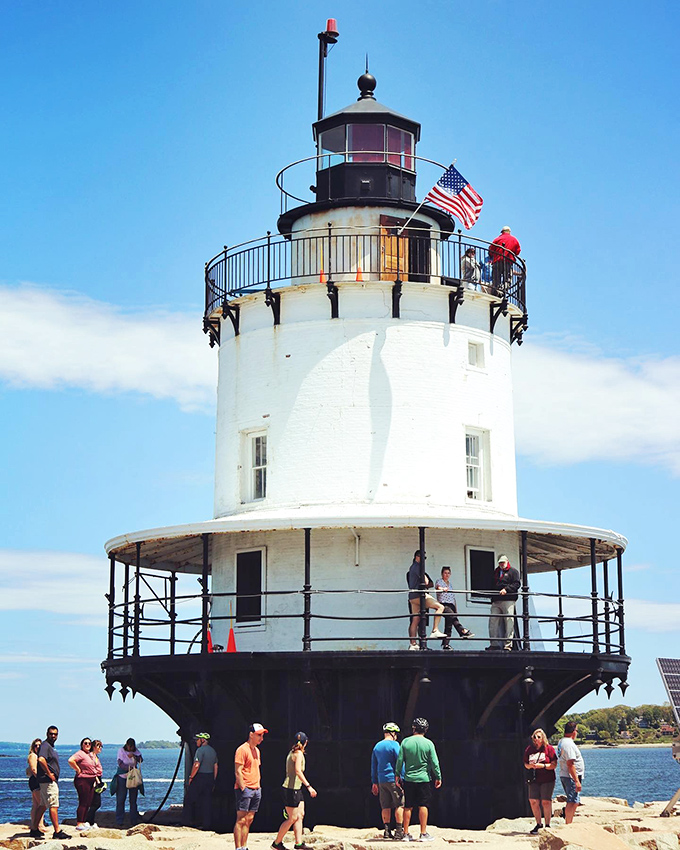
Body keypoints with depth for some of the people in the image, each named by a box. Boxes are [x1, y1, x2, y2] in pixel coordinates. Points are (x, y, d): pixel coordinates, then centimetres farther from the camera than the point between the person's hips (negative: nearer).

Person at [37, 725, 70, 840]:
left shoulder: (50, 746, 18)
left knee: (43, 805, 15)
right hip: (48, 781, -10)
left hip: (52, 780, 10)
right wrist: (49, 774, -23)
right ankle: (57, 831, -12)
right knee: (53, 805, -11)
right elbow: (41, 759, -31)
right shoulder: (45, 745, -14)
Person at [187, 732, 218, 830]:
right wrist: (213, 780, 19)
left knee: (191, 798, 2)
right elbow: (216, 766, 16)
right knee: (207, 801, 8)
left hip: (200, 777, -8)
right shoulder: (213, 751, 14)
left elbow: (196, 765, -19)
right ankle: (207, 824, 7)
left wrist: (191, 777, -9)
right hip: (210, 777, 8)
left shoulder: (200, 750, -12)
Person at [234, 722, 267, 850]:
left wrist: (258, 787, 17)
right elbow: (238, 772, -14)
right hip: (245, 790, -8)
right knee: (241, 820, -8)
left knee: (249, 820, 9)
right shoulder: (242, 750, -10)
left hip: (256, 790, 8)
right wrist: (243, 789, -17)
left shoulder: (256, 750, 17)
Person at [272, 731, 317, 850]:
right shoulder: (298, 753, -13)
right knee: (292, 818, -5)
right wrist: (308, 786, -27)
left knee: (300, 815, 9)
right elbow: (298, 771, -24)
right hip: (292, 788, -10)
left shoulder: (292, 753, 15)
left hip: (296, 789, 10)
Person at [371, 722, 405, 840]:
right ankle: (399, 831, -6)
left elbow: (373, 765, 17)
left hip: (381, 780, 6)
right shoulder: (394, 745, -7)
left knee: (386, 806, 10)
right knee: (399, 805, -2)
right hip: (393, 779, -6)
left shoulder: (377, 746, 13)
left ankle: (387, 831, 9)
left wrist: (374, 782, 22)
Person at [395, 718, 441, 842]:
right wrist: (438, 777, 5)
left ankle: (406, 833, 10)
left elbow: (399, 760, 0)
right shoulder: (428, 743, -6)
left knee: (408, 807, 7)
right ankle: (423, 833, 1)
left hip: (408, 779, 2)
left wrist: (397, 774, 13)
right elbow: (434, 763, -5)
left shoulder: (405, 742, -2)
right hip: (424, 779, -2)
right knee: (423, 806, 2)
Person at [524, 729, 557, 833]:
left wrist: (543, 766, -19)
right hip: (534, 780, 4)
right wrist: (530, 766, -7)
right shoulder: (529, 749, 8)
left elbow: (554, 765, -6)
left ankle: (547, 825, 7)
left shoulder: (549, 749, -3)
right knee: (533, 802, 0)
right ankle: (539, 824, 16)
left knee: (546, 802, -5)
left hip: (547, 779, -4)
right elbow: (526, 764, 15)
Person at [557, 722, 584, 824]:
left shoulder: (561, 742, 15)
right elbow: (570, 764, -23)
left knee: (572, 802, 17)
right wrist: (577, 781, -24)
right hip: (571, 777, -10)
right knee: (572, 802, -9)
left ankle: (568, 824, 20)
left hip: (564, 776, 10)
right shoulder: (569, 744, -18)